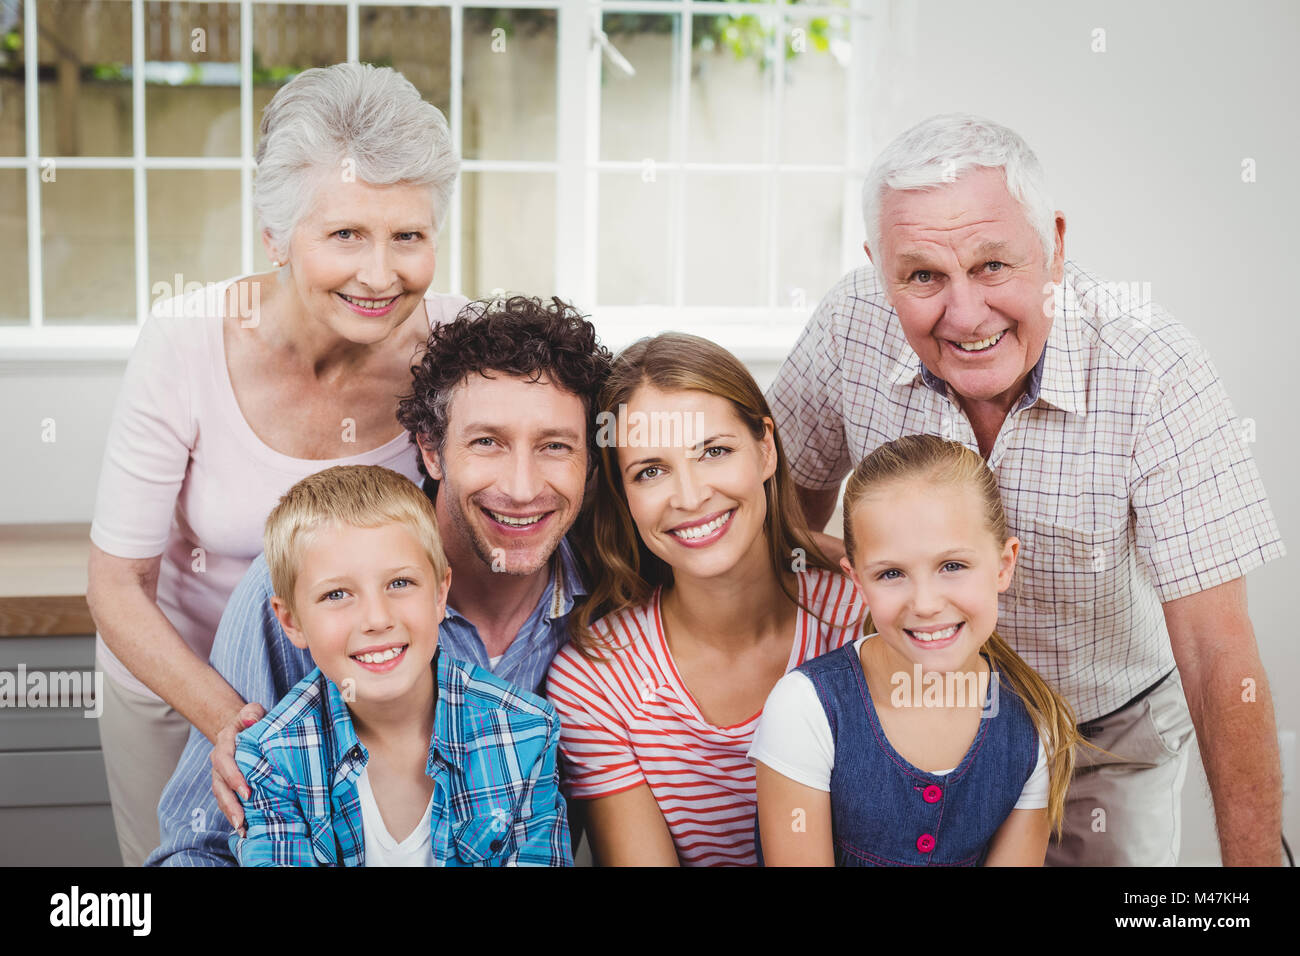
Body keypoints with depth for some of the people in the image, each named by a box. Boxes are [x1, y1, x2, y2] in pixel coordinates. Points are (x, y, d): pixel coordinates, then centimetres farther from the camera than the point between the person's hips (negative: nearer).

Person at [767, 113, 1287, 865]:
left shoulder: (1151, 370, -30)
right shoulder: (854, 325, -21)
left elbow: (1217, 648, -28)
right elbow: (797, 486, 1)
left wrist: (1254, 857, -29)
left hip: (1109, 737, -2)